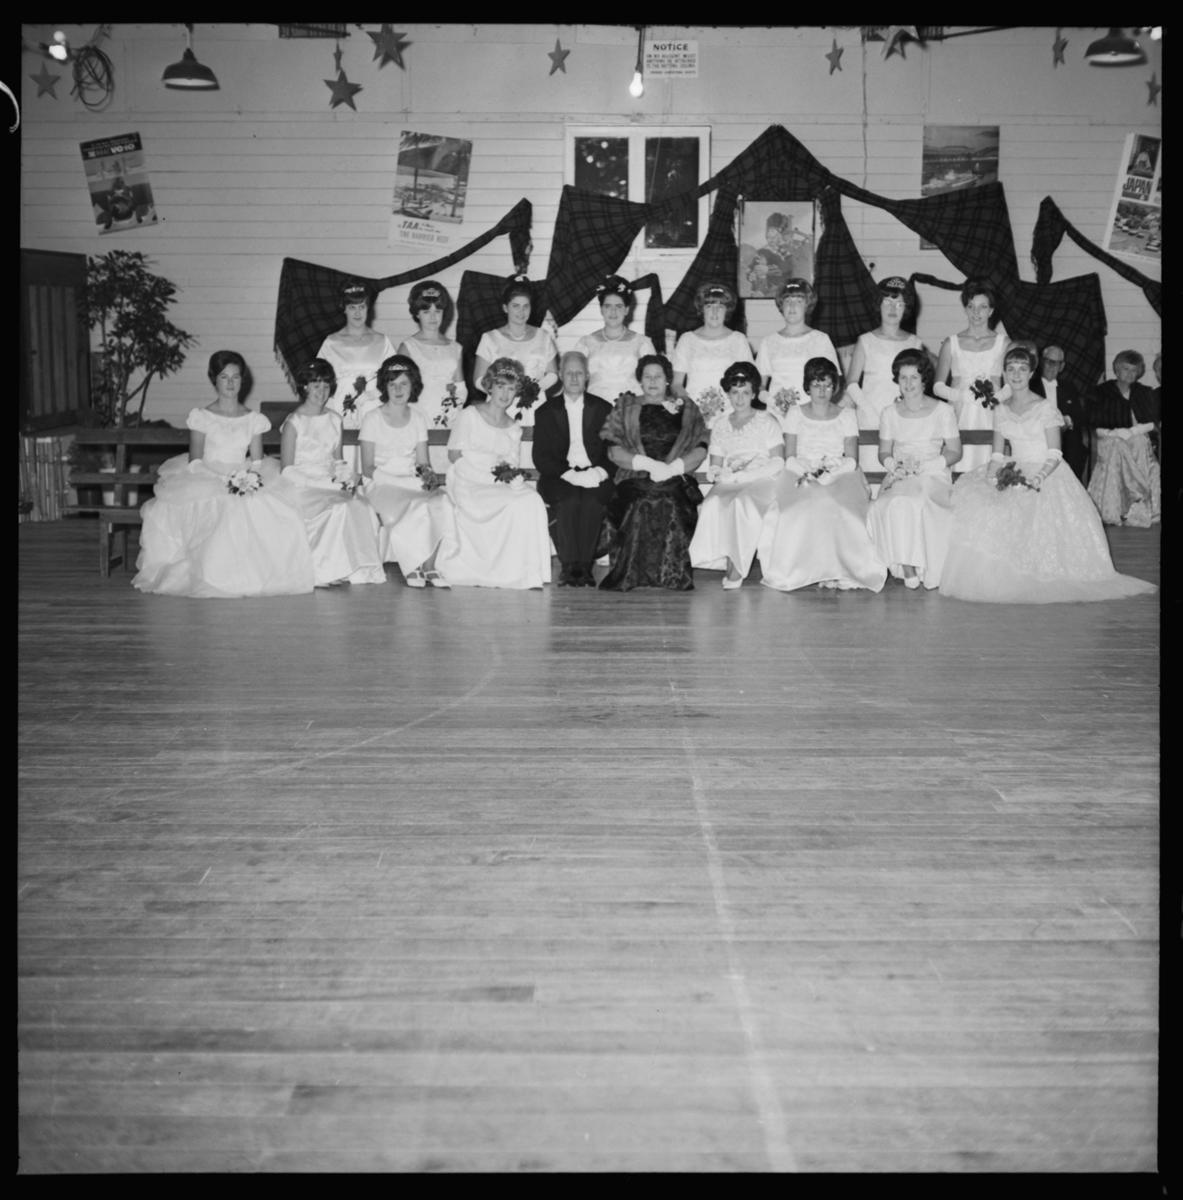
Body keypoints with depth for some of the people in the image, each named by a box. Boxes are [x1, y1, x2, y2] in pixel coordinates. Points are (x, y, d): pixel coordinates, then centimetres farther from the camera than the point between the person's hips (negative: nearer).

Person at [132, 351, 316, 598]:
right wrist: (223, 480, -18)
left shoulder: (254, 420, 12)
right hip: (206, 482, -3)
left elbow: (258, 462, 9)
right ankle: (215, 575, -20)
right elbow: (195, 462, -2)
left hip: (244, 483, 3)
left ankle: (255, 572, -13)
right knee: (224, 510, -35)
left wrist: (251, 477, -15)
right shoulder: (201, 417, 4)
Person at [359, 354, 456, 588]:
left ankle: (429, 566, -24)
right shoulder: (372, 419, 5)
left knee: (442, 502, -30)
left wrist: (428, 474, -10)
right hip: (381, 484, -4)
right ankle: (410, 567, -19)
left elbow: (423, 462, 13)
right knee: (414, 509, -36)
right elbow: (367, 467, 1)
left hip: (413, 482, 4)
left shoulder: (418, 419, 16)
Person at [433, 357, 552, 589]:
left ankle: (527, 572, -22)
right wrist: (493, 465, -9)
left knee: (532, 501, -26)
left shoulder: (514, 429, 19)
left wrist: (509, 472, -12)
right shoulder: (469, 416, 5)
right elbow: (454, 455, 0)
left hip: (502, 484, 5)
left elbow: (512, 465, 14)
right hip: (469, 485, -5)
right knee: (514, 504, -31)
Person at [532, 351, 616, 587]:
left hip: (595, 477, 0)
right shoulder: (546, 411, 13)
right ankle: (569, 567, -27)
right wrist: (568, 473, -12)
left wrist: (599, 472, -12)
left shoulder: (603, 408, 15)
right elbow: (540, 457, 4)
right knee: (568, 501, -33)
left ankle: (585, 566, -27)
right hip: (559, 477, 0)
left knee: (592, 501, -32)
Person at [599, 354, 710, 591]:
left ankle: (675, 575, -22)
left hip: (677, 479, 0)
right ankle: (630, 574, -22)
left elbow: (700, 450, 7)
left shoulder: (686, 408, 18)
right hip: (635, 478, 0)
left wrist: (673, 467, -10)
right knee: (640, 505, -33)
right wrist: (649, 464, -9)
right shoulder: (625, 407, 17)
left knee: (672, 504, -33)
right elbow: (614, 451, 5)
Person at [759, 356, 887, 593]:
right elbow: (789, 459, 7)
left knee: (835, 506, -35)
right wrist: (808, 470, -14)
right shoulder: (795, 414, 15)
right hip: (801, 479, 0)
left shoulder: (846, 416, 14)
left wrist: (828, 473, -15)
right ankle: (800, 569, -31)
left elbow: (852, 460, 4)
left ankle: (840, 568, -30)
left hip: (840, 477, 0)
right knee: (806, 506, -35)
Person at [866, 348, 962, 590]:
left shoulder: (942, 410, 6)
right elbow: (884, 453, 15)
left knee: (915, 504, -36)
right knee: (895, 505, -33)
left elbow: (954, 452, 6)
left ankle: (925, 567, -23)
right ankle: (907, 567, -26)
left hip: (933, 474, -2)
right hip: (899, 477, 2)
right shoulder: (889, 413, 13)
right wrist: (893, 464, -9)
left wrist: (923, 465, -9)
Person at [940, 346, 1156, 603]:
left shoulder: (1045, 408, -5)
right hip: (1014, 474, 4)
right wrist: (993, 472, -13)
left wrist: (1038, 478, -26)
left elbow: (1055, 455, -9)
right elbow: (998, 453, 9)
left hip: (1045, 474, -4)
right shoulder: (1001, 411, 10)